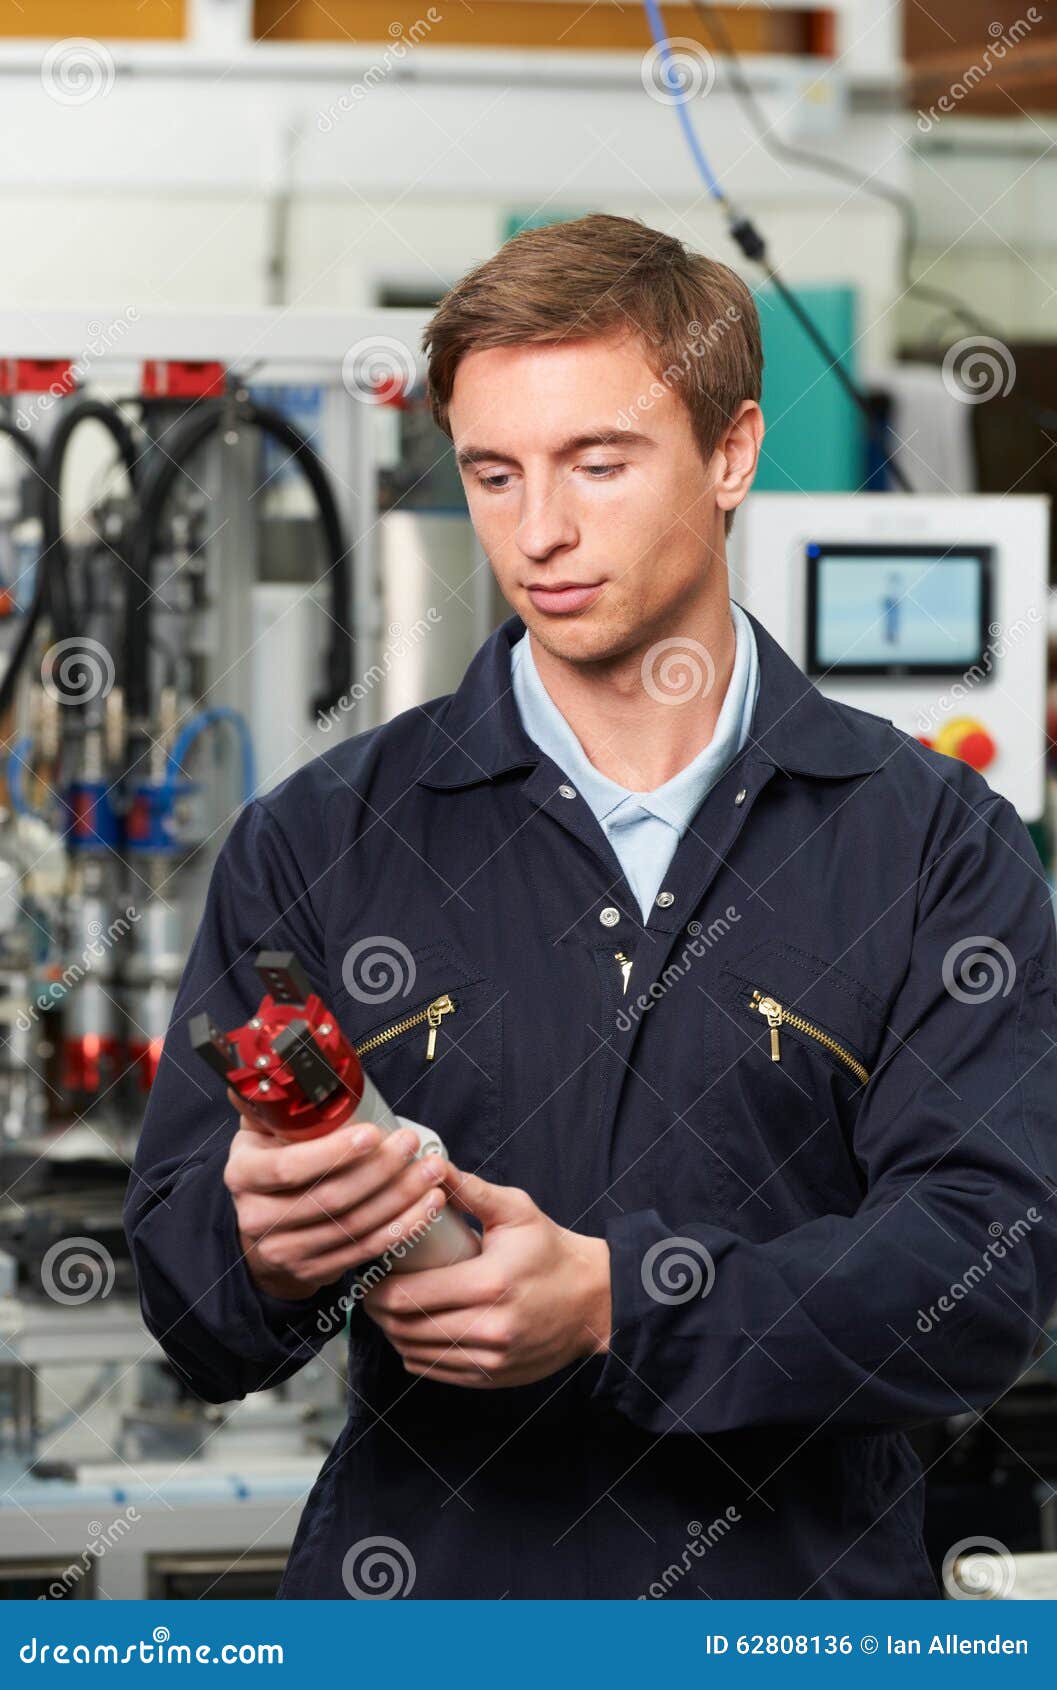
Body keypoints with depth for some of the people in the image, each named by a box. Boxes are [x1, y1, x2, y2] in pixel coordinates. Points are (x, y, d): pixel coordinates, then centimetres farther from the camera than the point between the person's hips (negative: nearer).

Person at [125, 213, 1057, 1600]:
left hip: (801, 1597, 0)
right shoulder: (319, 844, 7)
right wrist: (267, 1256, -19)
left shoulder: (937, 845, 4)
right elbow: (192, 1312, 4)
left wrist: (615, 1303, -19)